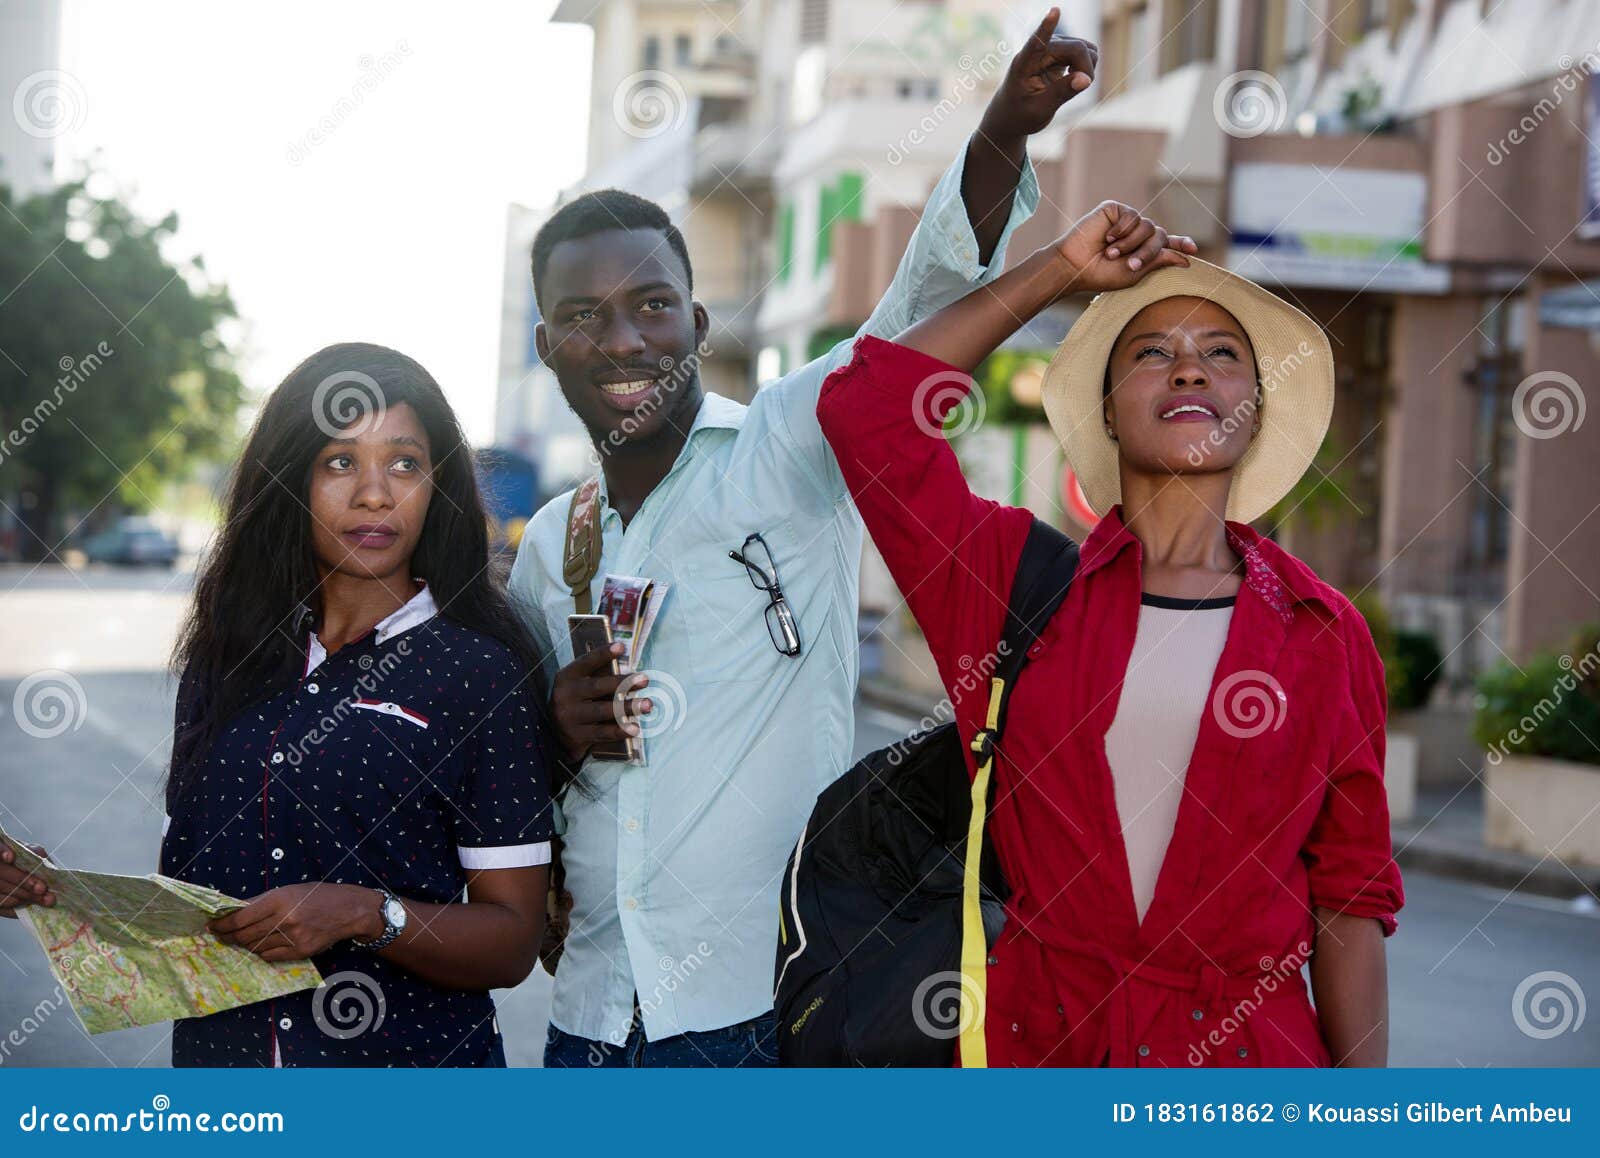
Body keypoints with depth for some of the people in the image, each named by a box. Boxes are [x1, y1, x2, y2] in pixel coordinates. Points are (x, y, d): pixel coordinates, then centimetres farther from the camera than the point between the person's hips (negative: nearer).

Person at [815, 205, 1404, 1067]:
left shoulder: (1324, 634, 2)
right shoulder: (1021, 581, 2)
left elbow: (1350, 898, 3)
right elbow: (866, 404, -6)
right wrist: (1060, 271, 0)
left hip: (1245, 1058, 1)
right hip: (1032, 1044, 0)